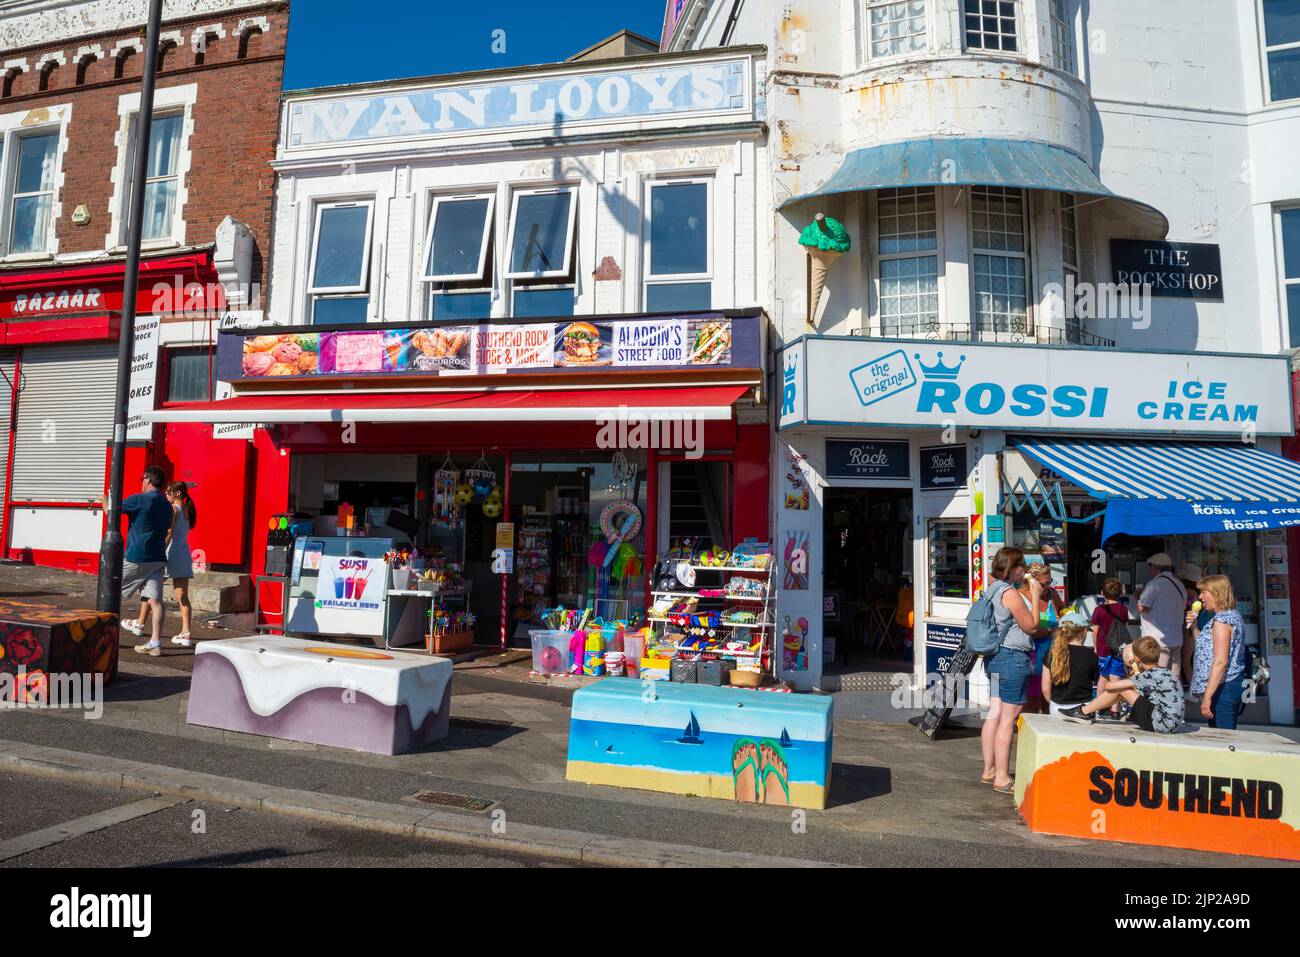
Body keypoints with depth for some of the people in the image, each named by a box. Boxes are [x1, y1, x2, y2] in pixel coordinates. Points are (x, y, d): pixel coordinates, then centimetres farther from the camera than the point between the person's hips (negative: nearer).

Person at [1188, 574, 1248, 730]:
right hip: (1232, 684, 11)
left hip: (1223, 688, -11)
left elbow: (1220, 662, -23)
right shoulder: (1233, 615, 15)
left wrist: (1207, 696, -23)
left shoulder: (1221, 619, -16)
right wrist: (1195, 626, 13)